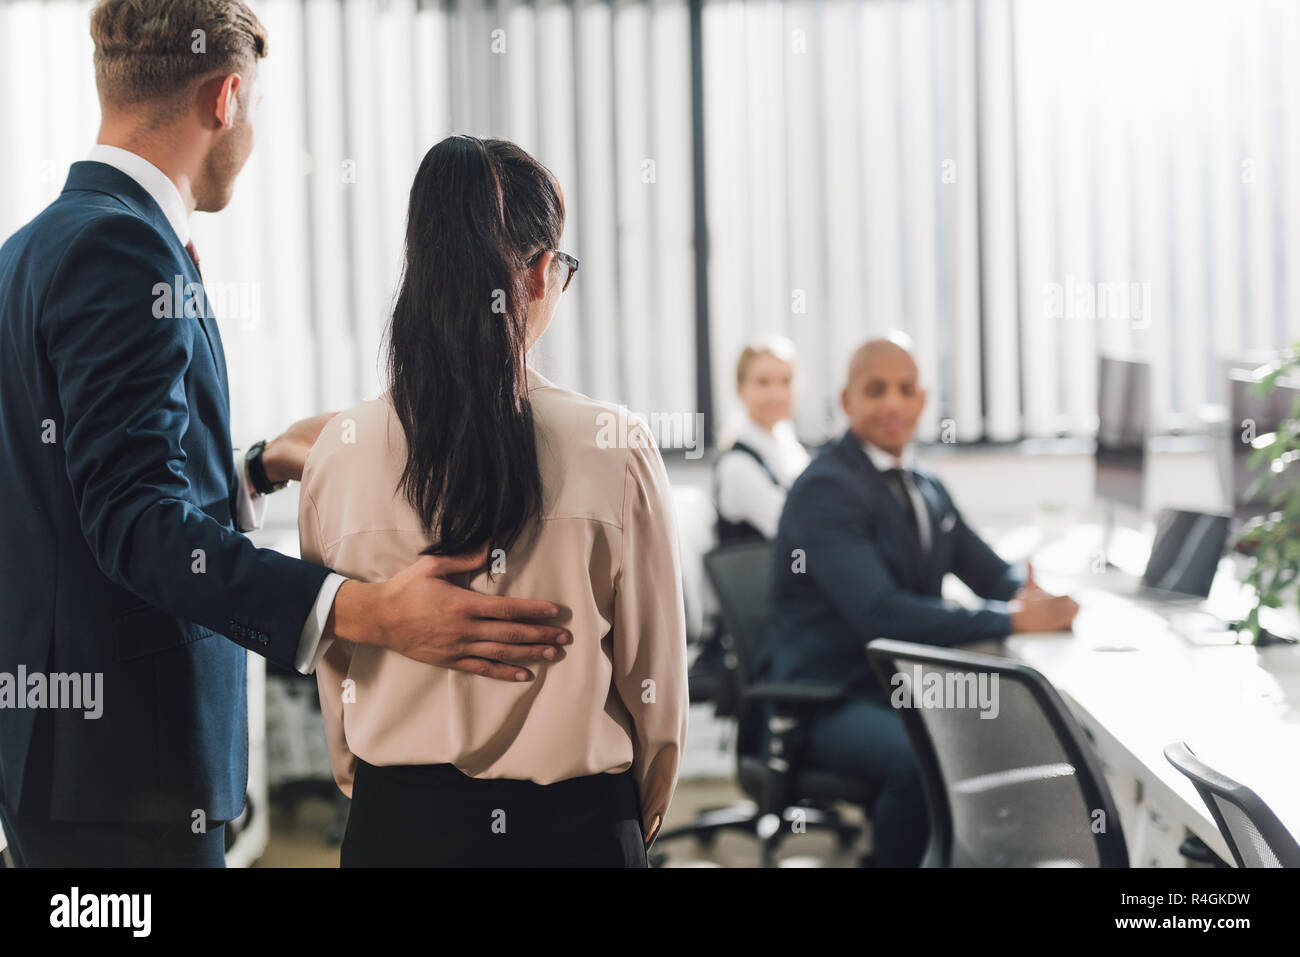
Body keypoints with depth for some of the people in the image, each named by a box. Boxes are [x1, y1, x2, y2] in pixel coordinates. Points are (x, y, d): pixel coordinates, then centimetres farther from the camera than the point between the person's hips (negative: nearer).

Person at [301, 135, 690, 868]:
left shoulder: (341, 451, -7)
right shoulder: (615, 449, -13)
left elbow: (334, 672, 3)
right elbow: (656, 677, -5)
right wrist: (637, 824, 13)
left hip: (396, 829, 2)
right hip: (575, 825, -2)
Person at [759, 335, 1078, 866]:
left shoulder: (928, 489, 13)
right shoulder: (826, 489, -15)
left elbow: (990, 572, 16)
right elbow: (879, 613, -26)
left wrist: (1028, 592, -10)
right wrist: (1011, 619, -28)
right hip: (827, 700, -8)